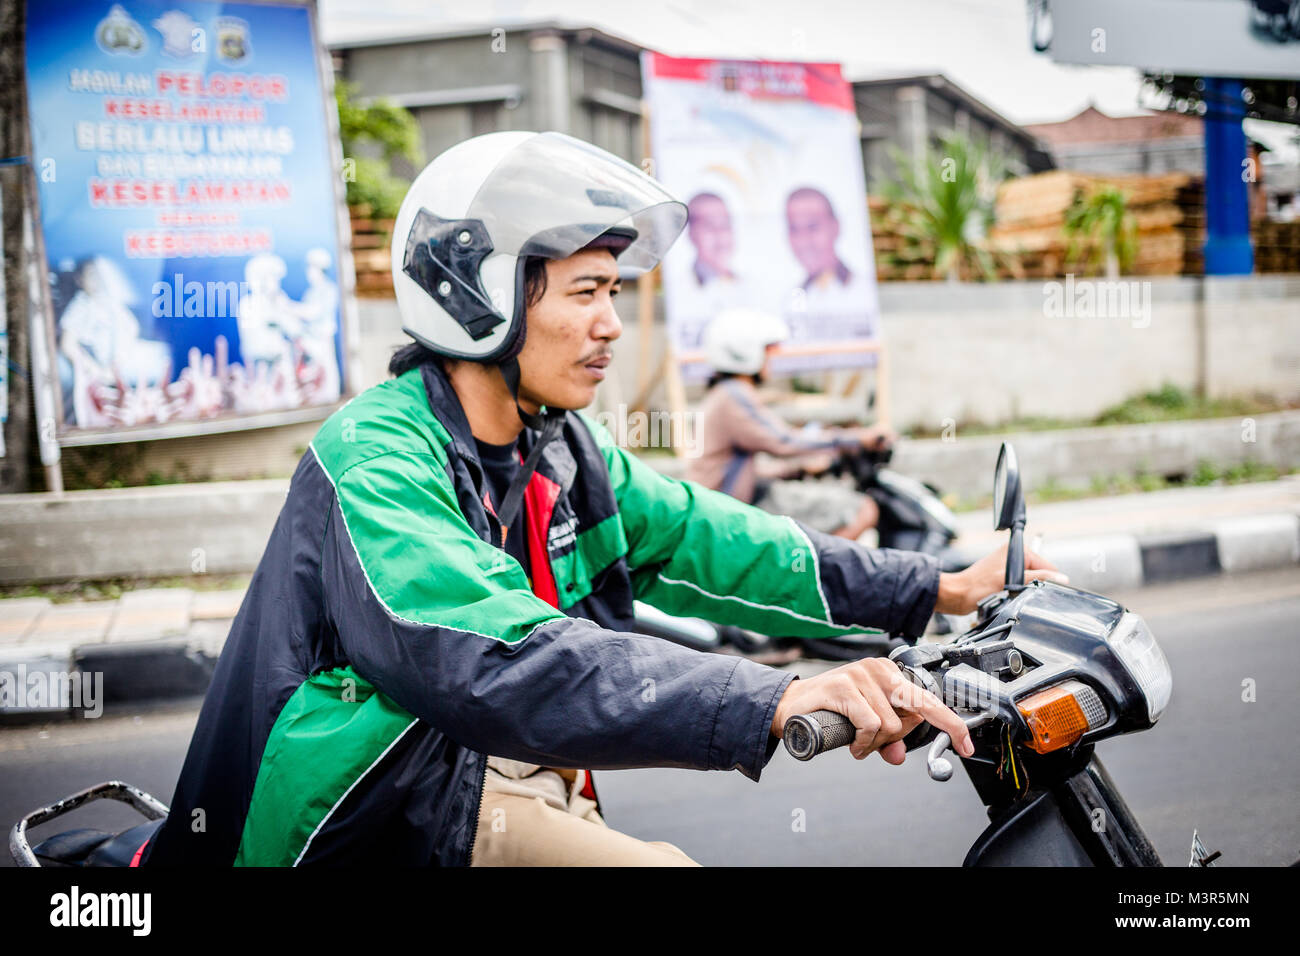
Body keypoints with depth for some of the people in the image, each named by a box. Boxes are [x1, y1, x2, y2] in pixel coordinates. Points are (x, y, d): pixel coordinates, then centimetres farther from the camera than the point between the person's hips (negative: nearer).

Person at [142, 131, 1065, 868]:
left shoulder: (563, 450, 8)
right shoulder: (376, 457, -21)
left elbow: (696, 538, 11)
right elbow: (499, 664, -34)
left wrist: (939, 588, 7)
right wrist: (774, 702, -43)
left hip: (515, 784, 8)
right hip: (375, 822, -8)